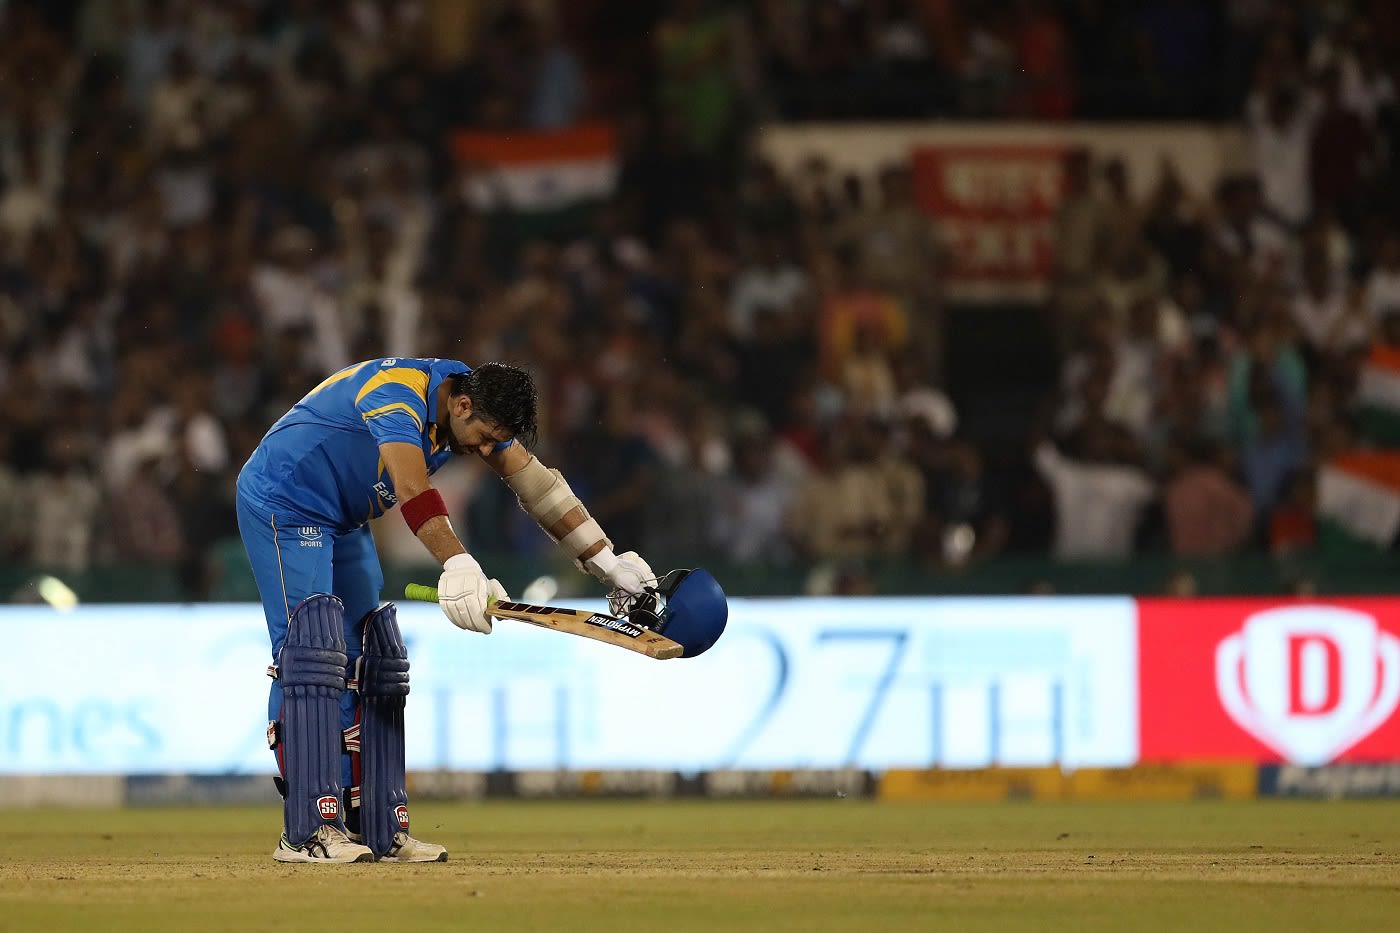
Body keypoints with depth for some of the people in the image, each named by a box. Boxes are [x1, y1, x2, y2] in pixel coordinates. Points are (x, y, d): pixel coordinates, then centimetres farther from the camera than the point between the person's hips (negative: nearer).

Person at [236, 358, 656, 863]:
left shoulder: (478, 405, -4)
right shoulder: (397, 393, -31)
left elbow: (537, 484, 0)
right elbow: (412, 489, -46)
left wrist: (608, 563, -2)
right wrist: (457, 565, -59)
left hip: (342, 523, 9)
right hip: (283, 506, -9)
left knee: (368, 664, 5)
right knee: (312, 651, -21)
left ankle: (376, 829, 7)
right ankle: (308, 834, -27)